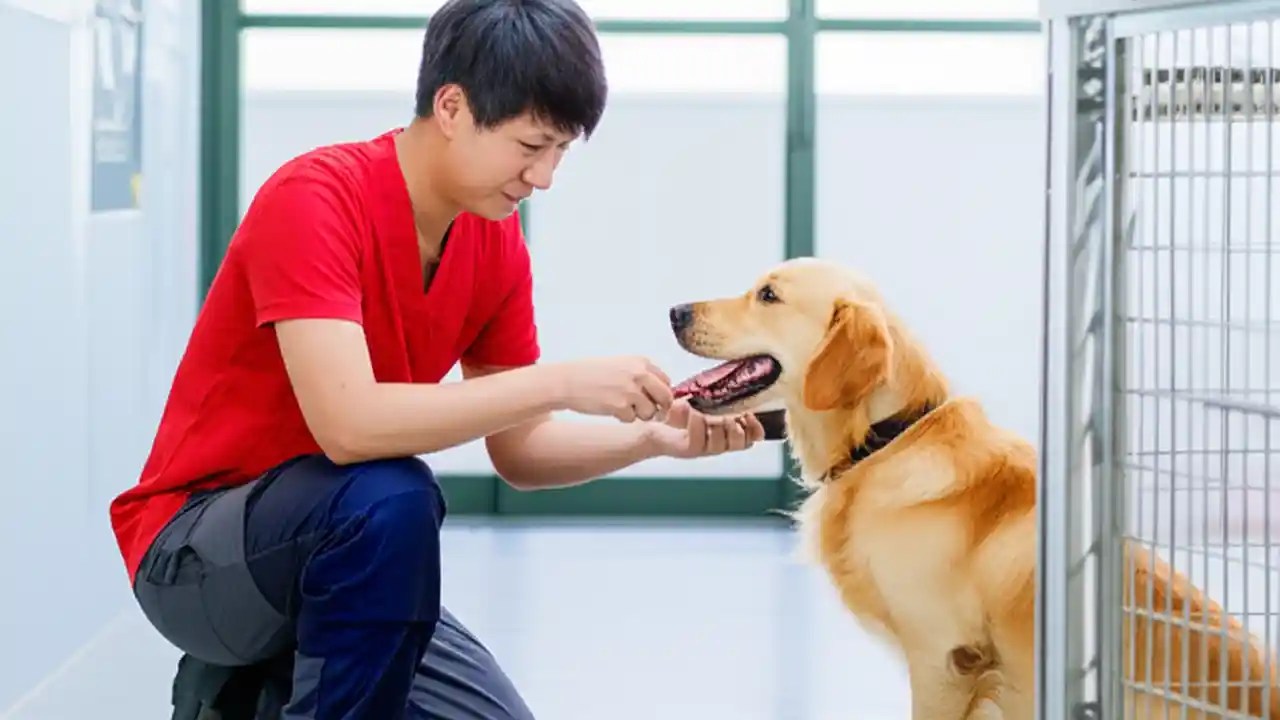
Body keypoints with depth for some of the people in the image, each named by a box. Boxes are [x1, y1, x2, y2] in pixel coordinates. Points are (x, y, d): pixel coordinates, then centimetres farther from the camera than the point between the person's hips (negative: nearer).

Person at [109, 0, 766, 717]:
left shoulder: (497, 241, -1)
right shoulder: (314, 199, -23)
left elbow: (518, 449, 6)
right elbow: (347, 425, -36)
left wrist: (653, 436, -12)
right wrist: (563, 381, -34)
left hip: (336, 556, 8)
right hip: (194, 553, -8)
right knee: (392, 497, -35)